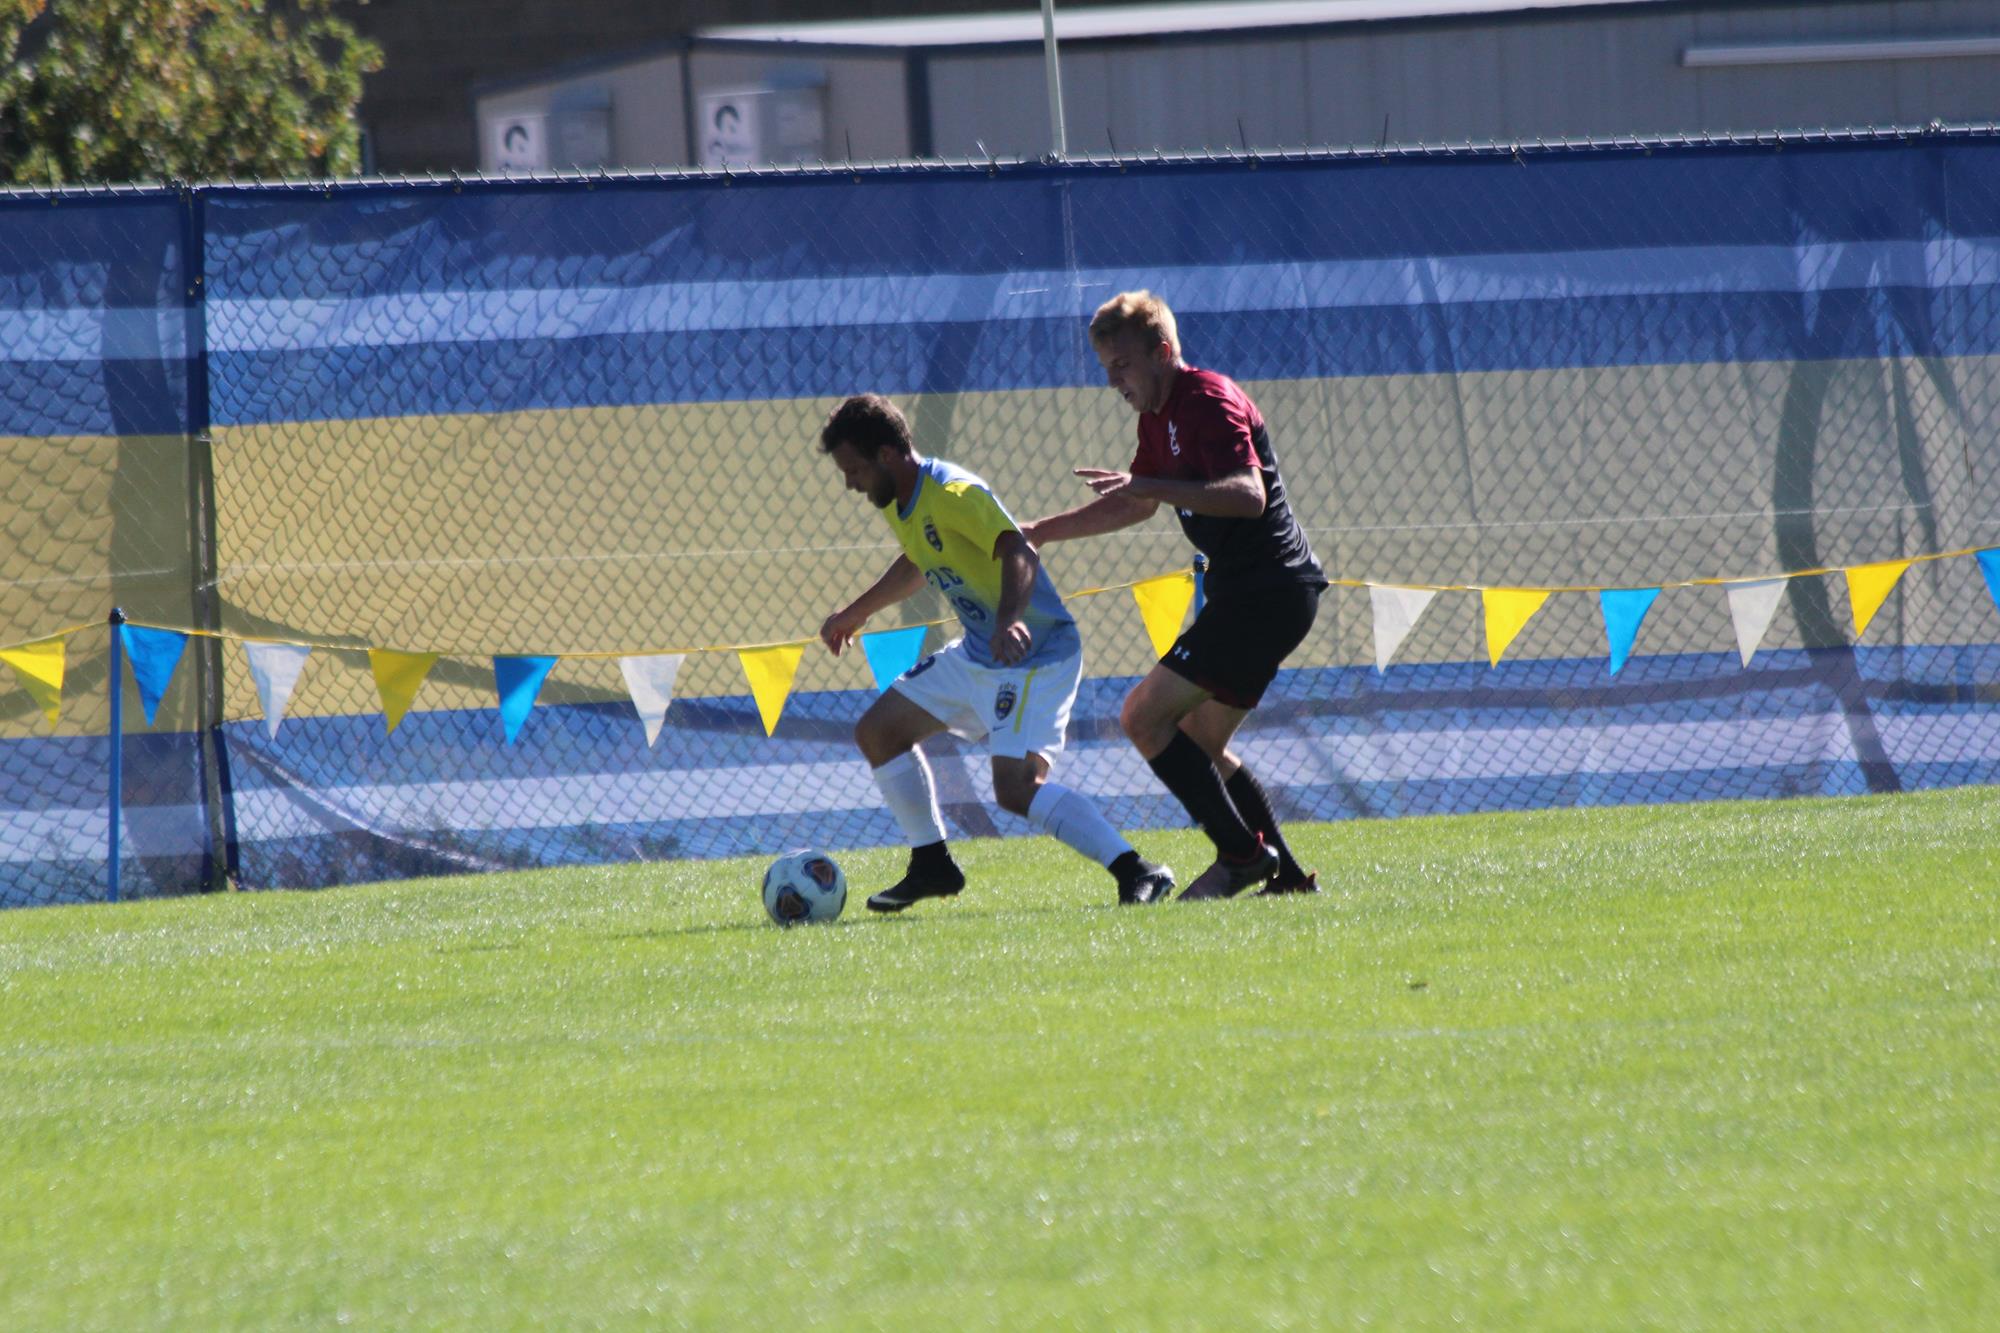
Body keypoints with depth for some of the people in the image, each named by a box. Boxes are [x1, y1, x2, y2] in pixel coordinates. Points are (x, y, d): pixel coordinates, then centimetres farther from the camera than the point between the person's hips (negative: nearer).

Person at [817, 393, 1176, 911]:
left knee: (1016, 787, -25)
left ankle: (1138, 872, -24)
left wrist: (1011, 620, -55)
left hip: (1035, 654, -10)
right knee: (876, 732, 15)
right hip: (976, 654, 10)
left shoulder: (951, 495, -23)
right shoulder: (896, 504, 7)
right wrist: (856, 612, 40)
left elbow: (1018, 553, -37)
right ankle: (932, 866, 24)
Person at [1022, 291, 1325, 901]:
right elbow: (1136, 507, 33)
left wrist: (1149, 486, -34)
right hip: (1257, 593, 11)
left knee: (1144, 717, -11)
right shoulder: (1160, 414, 16)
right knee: (1200, 743, 15)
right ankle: (1287, 873, 14)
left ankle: (1242, 852, -9)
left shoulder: (1208, 400, -15)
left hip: (1265, 592, -11)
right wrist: (1037, 531, 30)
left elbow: (1248, 495, -30)